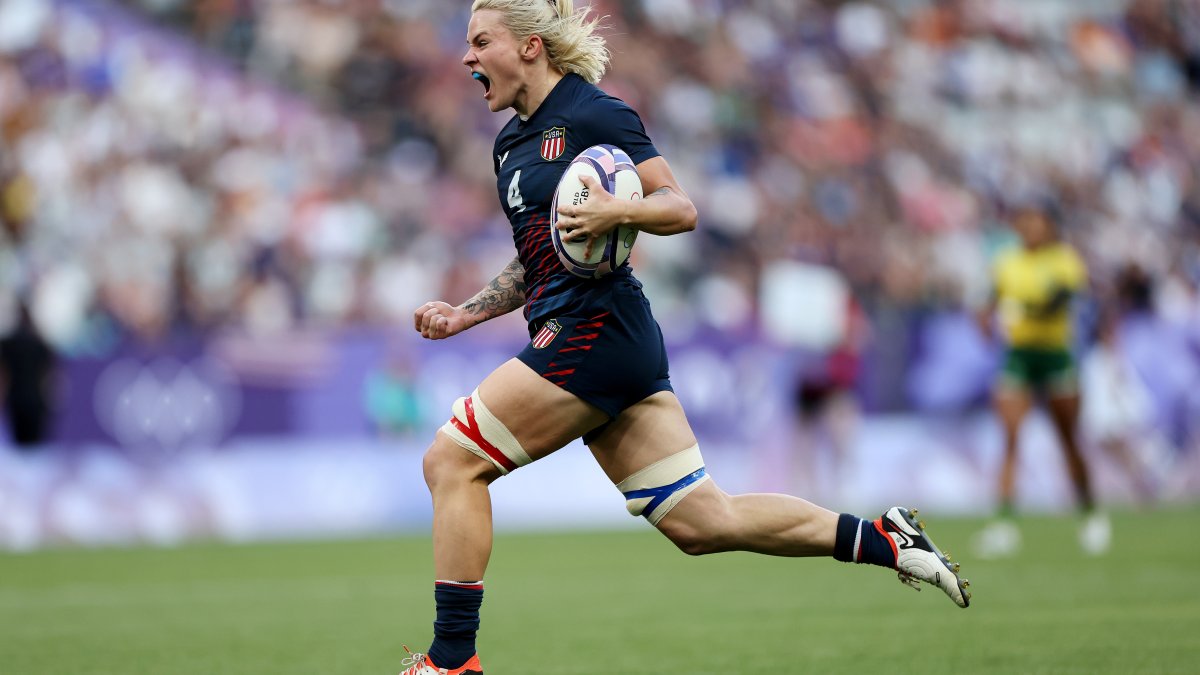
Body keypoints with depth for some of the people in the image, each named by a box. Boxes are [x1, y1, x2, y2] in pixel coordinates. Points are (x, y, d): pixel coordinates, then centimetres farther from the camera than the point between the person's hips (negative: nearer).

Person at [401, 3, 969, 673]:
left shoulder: (593, 114, -7)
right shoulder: (511, 142, 19)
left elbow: (682, 209, -10)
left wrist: (619, 212, -28)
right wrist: (463, 313, 16)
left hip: (596, 331, -9)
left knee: (452, 461, -9)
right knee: (704, 523, 6)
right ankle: (886, 541, 11)